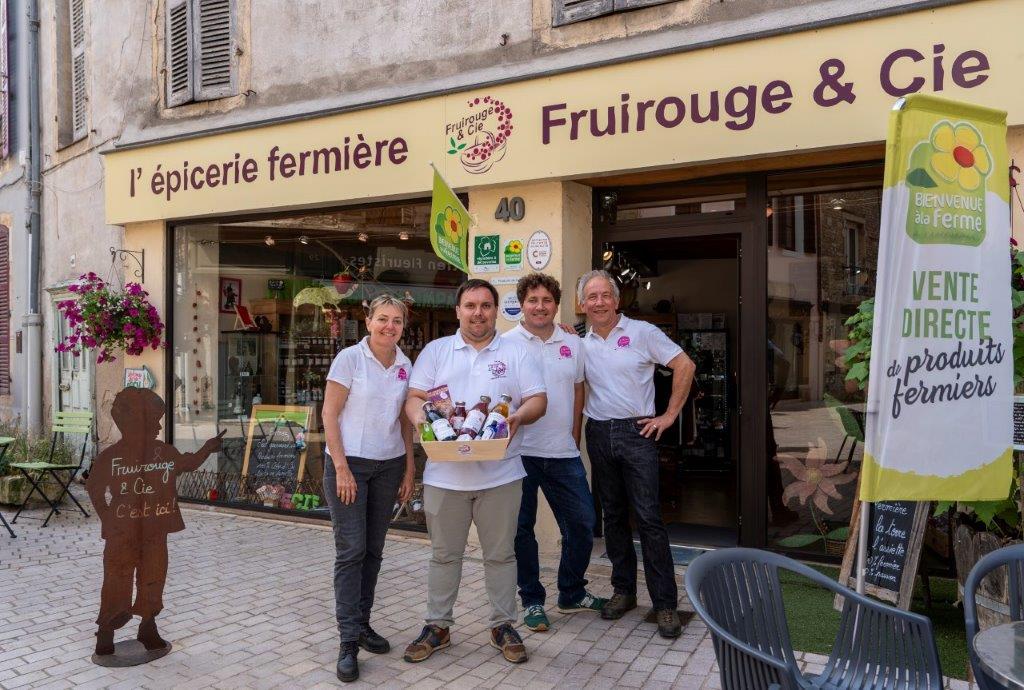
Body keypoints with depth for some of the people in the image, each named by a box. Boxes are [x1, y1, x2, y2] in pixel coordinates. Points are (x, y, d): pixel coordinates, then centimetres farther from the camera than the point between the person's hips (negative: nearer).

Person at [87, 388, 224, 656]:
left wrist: (207, 448, 6)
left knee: (153, 579, 12)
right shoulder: (111, 456, -10)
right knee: (117, 583, 3)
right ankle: (105, 634, 19)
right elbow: (94, 489, 0)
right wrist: (107, 517, -4)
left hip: (155, 532, 4)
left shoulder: (165, 452, 0)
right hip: (121, 534, -4)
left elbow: (188, 464, 17)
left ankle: (148, 628, 29)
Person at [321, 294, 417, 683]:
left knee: (373, 549, 11)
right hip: (349, 464, -5)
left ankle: (362, 623, 25)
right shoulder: (350, 358, -8)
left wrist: (410, 470, 7)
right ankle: (349, 641, 2)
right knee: (351, 550, -4)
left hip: (390, 467, 5)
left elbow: (405, 421, 11)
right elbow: (329, 414, -9)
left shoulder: (405, 366, 5)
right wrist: (341, 467, -14)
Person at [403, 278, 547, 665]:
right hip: (445, 473, 1)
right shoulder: (435, 351, 9)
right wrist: (422, 418, -17)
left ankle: (503, 625, 23)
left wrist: (518, 416, -18)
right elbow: (414, 397, 5)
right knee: (444, 554, 10)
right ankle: (437, 626, 24)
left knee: (500, 554, 8)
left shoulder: (517, 353, 7)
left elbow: (537, 400, 3)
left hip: (500, 474, 0)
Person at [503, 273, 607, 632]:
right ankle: (531, 600, 23)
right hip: (519, 452, -4)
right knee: (521, 529, 7)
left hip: (563, 453, 4)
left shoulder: (572, 344, 8)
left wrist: (574, 436, 12)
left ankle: (572, 594, 29)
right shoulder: (506, 344, -5)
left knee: (582, 522, 9)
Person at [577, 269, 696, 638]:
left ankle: (665, 603, 2)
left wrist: (669, 415, -6)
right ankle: (623, 590, 25)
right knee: (613, 516, 12)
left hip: (636, 431, -4)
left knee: (648, 518, -6)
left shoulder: (642, 332, -4)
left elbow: (685, 366, -4)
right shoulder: (581, 344, 9)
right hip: (598, 434, 4)